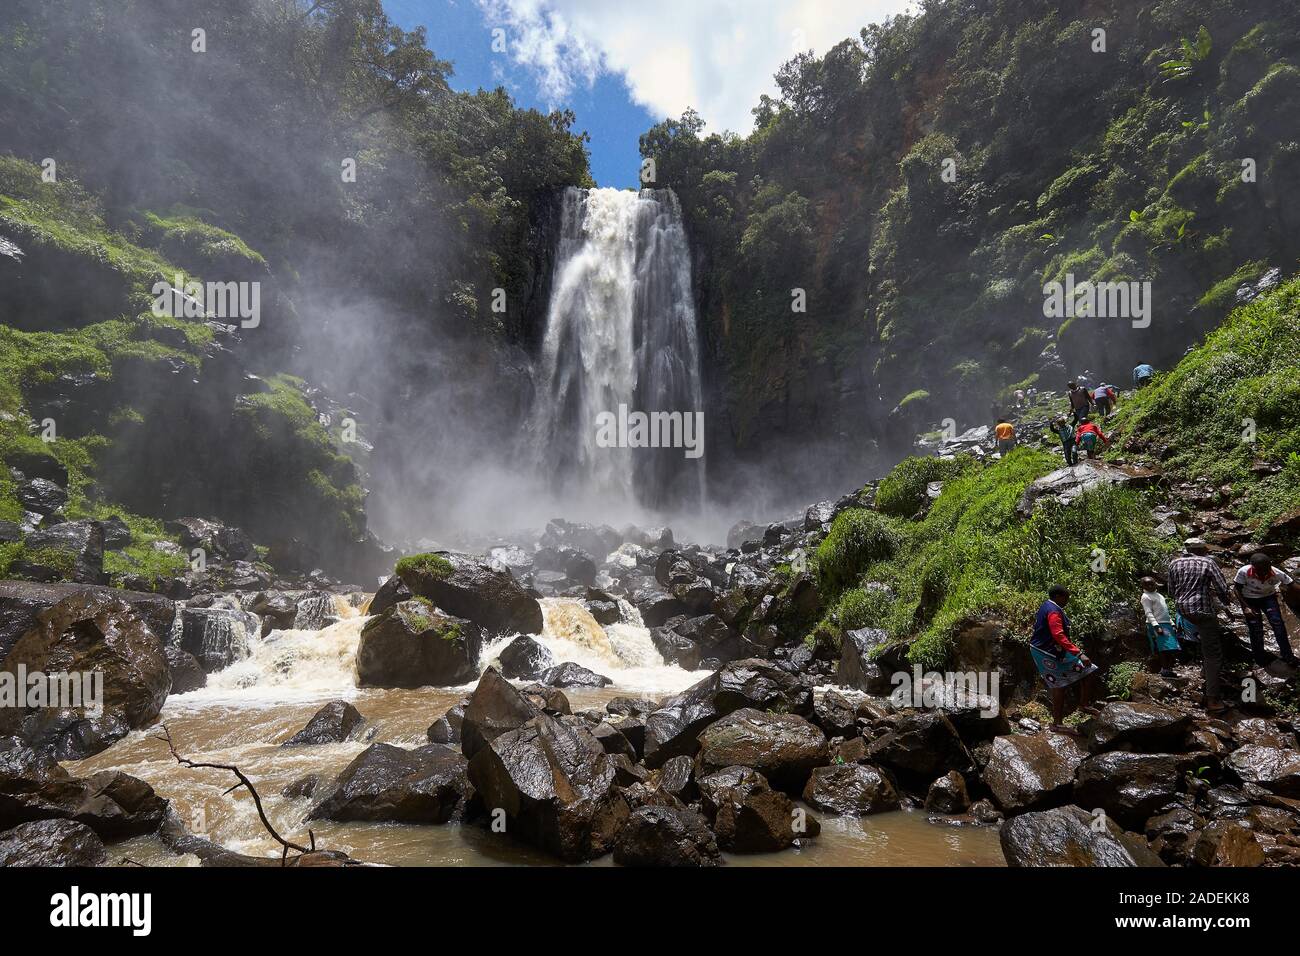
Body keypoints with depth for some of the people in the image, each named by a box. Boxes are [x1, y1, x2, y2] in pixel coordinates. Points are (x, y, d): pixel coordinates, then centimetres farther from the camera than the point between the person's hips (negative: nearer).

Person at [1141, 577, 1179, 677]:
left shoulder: (1159, 595, 23)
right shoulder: (1146, 597, -3)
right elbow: (1149, 613, -12)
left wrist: (1172, 623, 18)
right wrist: (1156, 626, -21)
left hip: (1167, 624, 8)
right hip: (1157, 625, -8)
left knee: (1171, 649, 2)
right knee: (1164, 649, -13)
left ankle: (1170, 669, 6)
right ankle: (1164, 670, -12)